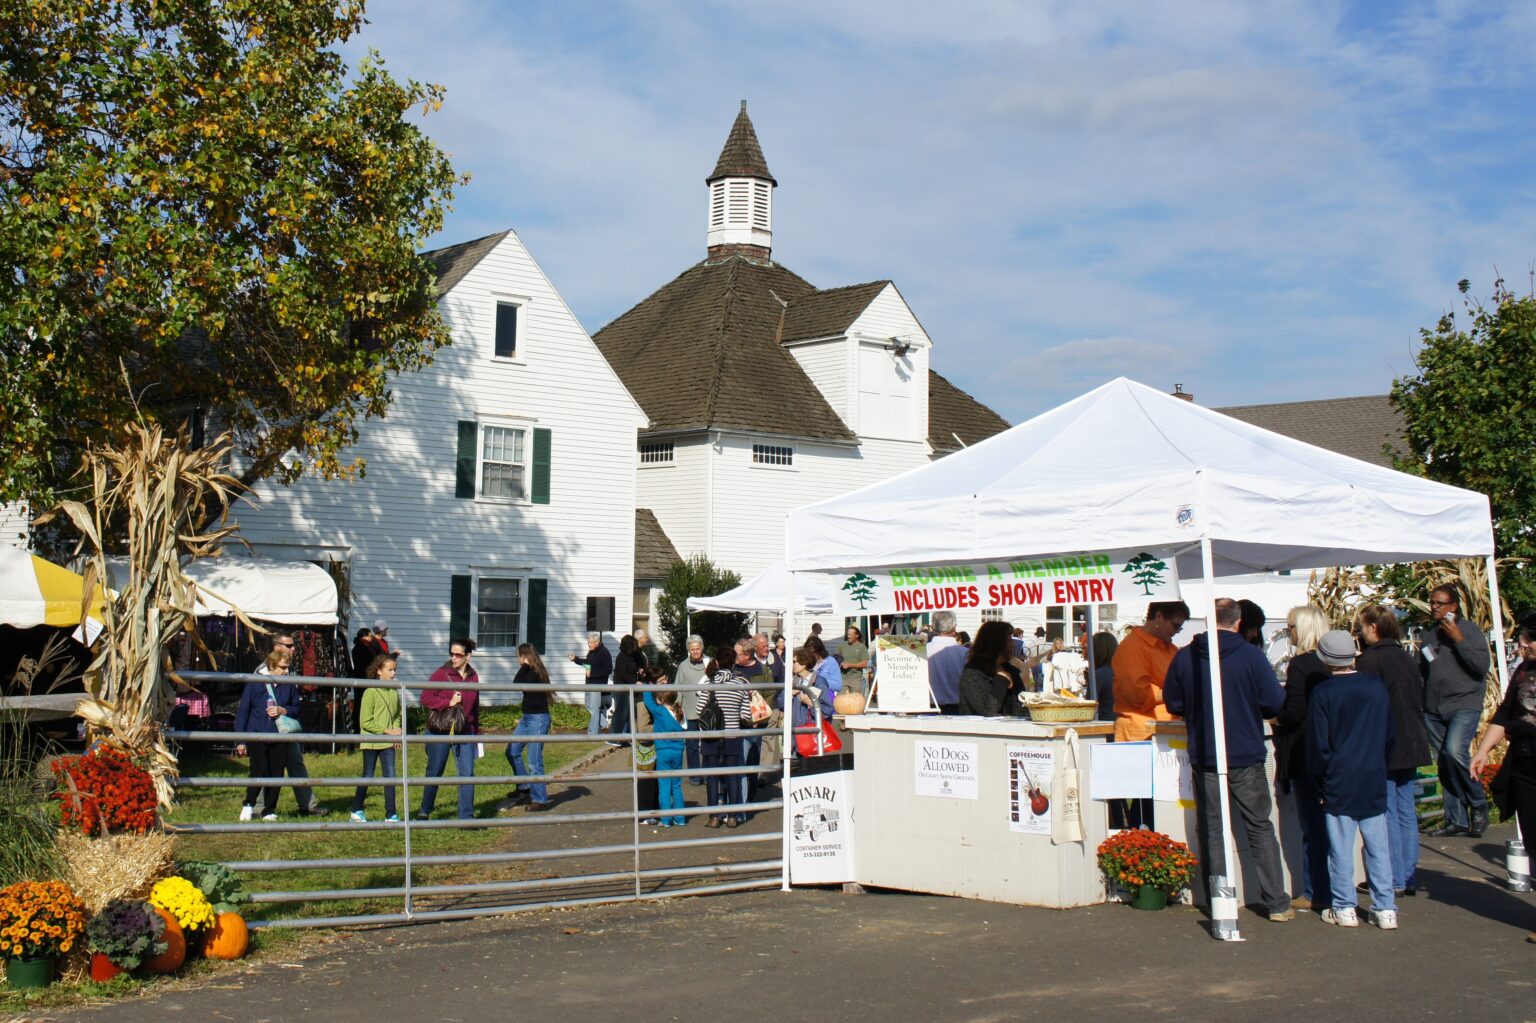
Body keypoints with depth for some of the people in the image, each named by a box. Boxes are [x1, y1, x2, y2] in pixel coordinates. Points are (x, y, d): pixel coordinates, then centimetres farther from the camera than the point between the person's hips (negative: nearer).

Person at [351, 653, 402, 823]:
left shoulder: (394, 693, 3)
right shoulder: (370, 692, -13)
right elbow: (366, 722, -15)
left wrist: (396, 731, -3)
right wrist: (387, 730, -17)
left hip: (388, 743, 4)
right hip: (371, 741, -4)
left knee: (390, 777, 0)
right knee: (367, 777, 7)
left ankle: (391, 814, 6)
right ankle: (357, 811, 25)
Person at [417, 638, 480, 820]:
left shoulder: (473, 676, 6)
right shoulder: (441, 674, -8)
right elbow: (425, 698, -13)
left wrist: (476, 731, 17)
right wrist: (448, 702, -21)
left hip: (465, 733, 3)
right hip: (439, 732, -3)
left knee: (467, 774, -3)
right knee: (434, 773, 9)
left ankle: (466, 817, 3)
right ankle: (424, 812, 27)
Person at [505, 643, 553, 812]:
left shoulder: (536, 673, -16)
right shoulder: (530, 672, 12)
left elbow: (517, 683, -29)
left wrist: (525, 666, -18)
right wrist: (523, 717, 25)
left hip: (538, 719, -10)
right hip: (527, 718, 10)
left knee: (534, 761, -7)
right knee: (512, 752, 14)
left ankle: (540, 799, -1)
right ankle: (524, 787, 24)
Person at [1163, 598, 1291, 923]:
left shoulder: (1184, 657, -4)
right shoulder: (1251, 655, -10)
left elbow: (1173, 705, 4)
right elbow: (1275, 703, -10)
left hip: (1204, 758, 1)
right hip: (1247, 758, -1)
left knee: (1211, 831, 9)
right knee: (1260, 829, 9)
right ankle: (1277, 904, 10)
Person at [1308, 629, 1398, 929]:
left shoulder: (1323, 693, -10)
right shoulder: (1377, 686, 2)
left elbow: (1318, 744, -8)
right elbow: (1389, 735, 10)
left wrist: (1319, 785, 3)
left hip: (1338, 783, -3)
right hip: (1374, 781, 3)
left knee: (1341, 847, 4)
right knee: (1378, 845, 7)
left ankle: (1344, 908, 8)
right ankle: (1385, 909, 8)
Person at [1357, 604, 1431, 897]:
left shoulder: (1369, 660, -13)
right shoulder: (1406, 657, 11)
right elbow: (1420, 699, 18)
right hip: (1411, 744, 8)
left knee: (1387, 813, -3)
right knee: (1407, 812, 11)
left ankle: (1395, 879, -1)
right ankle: (1409, 878, 15)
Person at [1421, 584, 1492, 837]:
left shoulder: (1469, 629, -3)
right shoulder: (1430, 636, 14)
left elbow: (1482, 666, -14)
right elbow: (1421, 673, 23)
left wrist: (1459, 639, -18)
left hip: (1464, 704, -6)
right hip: (1434, 709, 6)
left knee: (1455, 751, -25)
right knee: (1444, 765, 4)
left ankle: (1478, 804, -6)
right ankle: (1457, 820, 10)